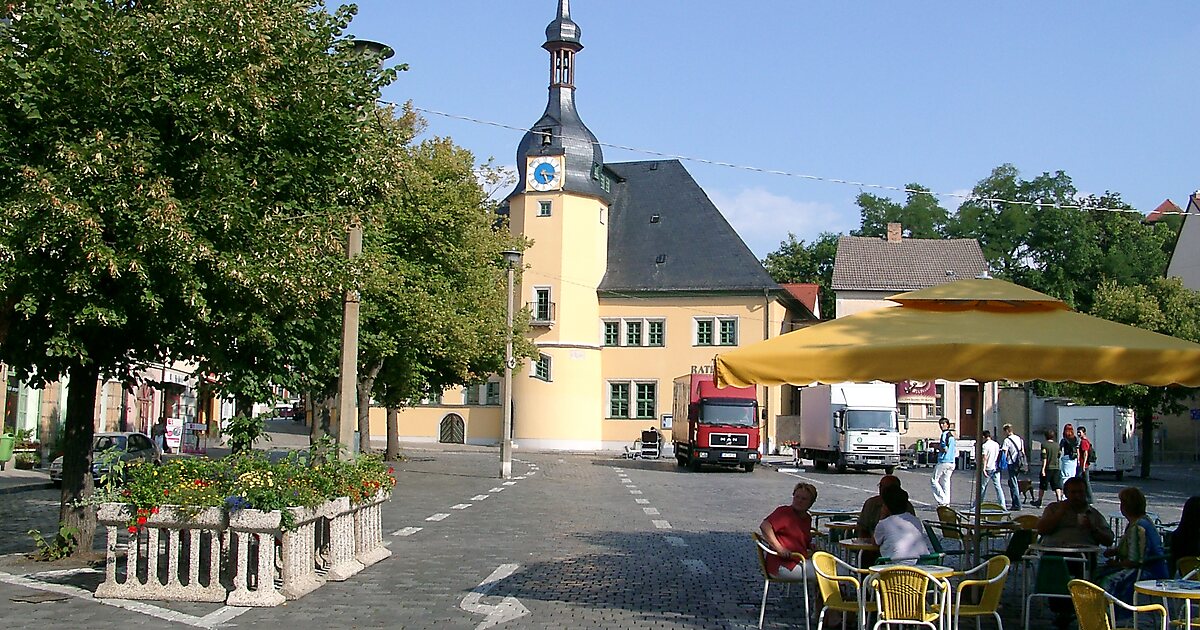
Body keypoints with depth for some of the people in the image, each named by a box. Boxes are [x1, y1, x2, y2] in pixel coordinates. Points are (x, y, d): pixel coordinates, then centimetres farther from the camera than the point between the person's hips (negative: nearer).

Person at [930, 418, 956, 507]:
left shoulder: (945, 434, -12)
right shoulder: (951, 435, 16)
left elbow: (945, 449, -21)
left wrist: (936, 447, -5)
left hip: (943, 462, -9)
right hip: (951, 462, 9)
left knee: (934, 480, 0)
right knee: (945, 482, 10)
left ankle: (942, 500, -7)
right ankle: (947, 502, 7)